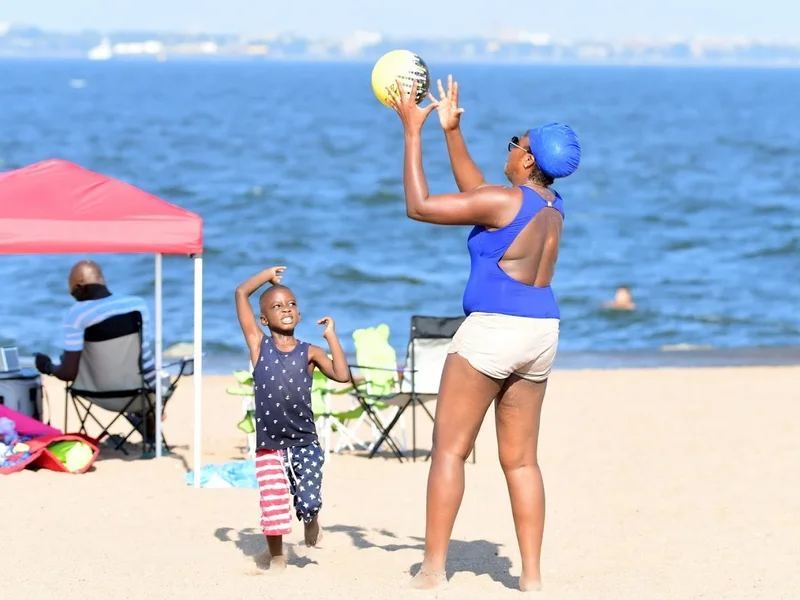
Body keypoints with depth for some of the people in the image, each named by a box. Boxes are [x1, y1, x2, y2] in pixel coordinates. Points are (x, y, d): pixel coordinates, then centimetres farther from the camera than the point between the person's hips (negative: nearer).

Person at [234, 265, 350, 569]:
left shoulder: (309, 352, 4)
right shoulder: (259, 345, 2)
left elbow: (342, 375, -12)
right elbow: (241, 293, -1)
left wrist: (331, 336, -8)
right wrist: (269, 275, 11)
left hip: (305, 443, 0)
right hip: (269, 445, 0)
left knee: (307, 503, -12)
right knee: (273, 504, -3)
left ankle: (311, 520, 26)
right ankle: (276, 557, 22)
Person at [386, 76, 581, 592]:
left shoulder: (505, 201, -15)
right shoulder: (552, 204, 10)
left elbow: (420, 206, -13)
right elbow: (476, 193, 25)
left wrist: (413, 131, -6)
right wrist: (453, 132, 24)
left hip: (492, 330, -8)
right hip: (540, 334, 8)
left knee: (449, 449, -1)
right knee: (521, 460, 11)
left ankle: (434, 569, -4)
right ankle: (532, 576, 8)